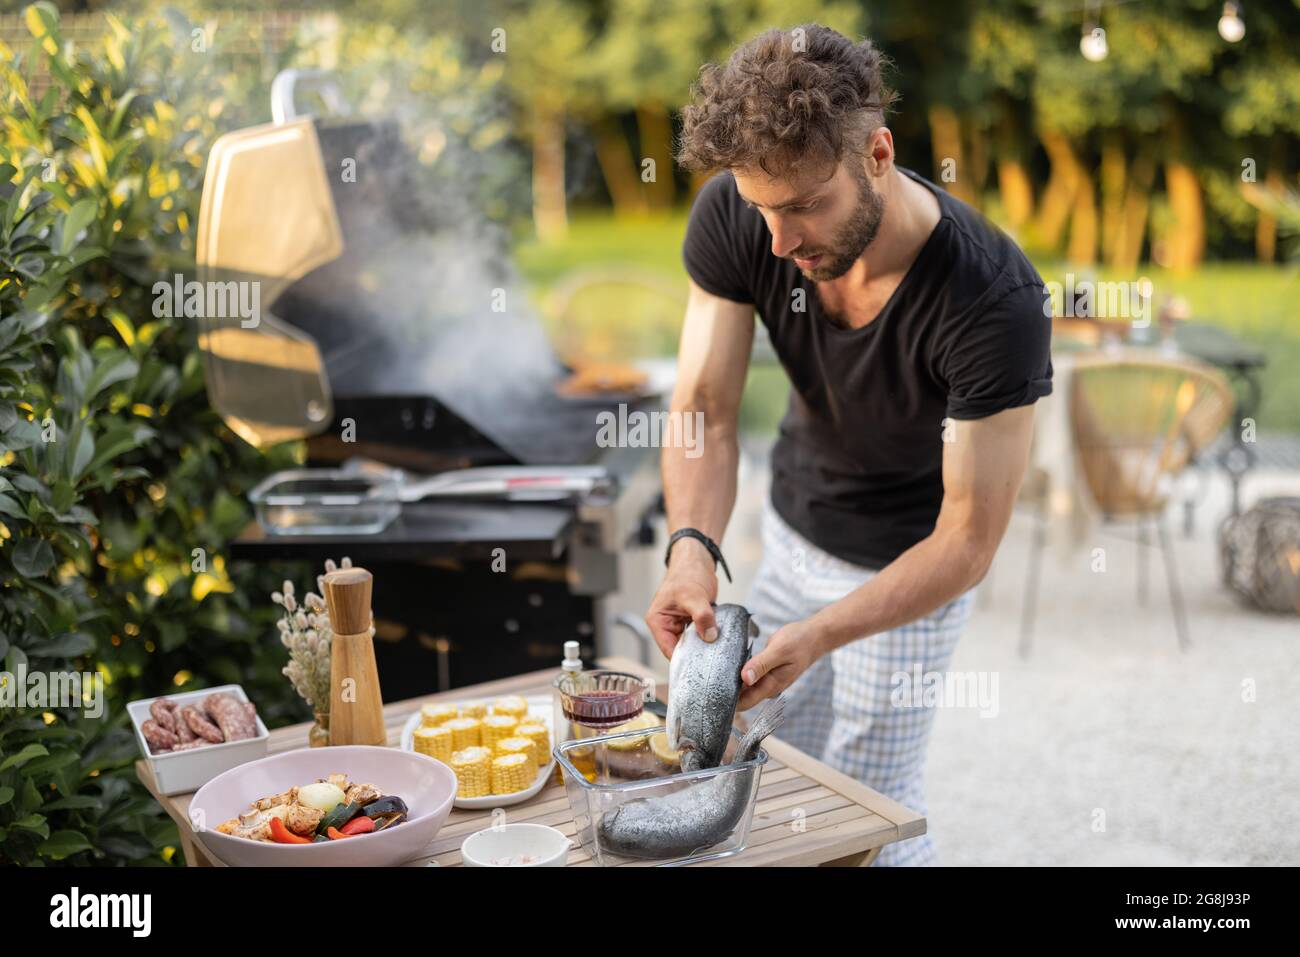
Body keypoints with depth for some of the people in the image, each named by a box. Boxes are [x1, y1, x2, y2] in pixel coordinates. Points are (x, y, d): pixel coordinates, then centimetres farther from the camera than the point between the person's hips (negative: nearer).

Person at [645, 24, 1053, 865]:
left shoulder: (996, 302, -35)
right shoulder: (732, 217, -23)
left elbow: (968, 541, -30)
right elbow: (705, 411, -20)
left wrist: (820, 636, -42)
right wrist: (693, 546, -40)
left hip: (909, 565, -4)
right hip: (795, 530, 5)